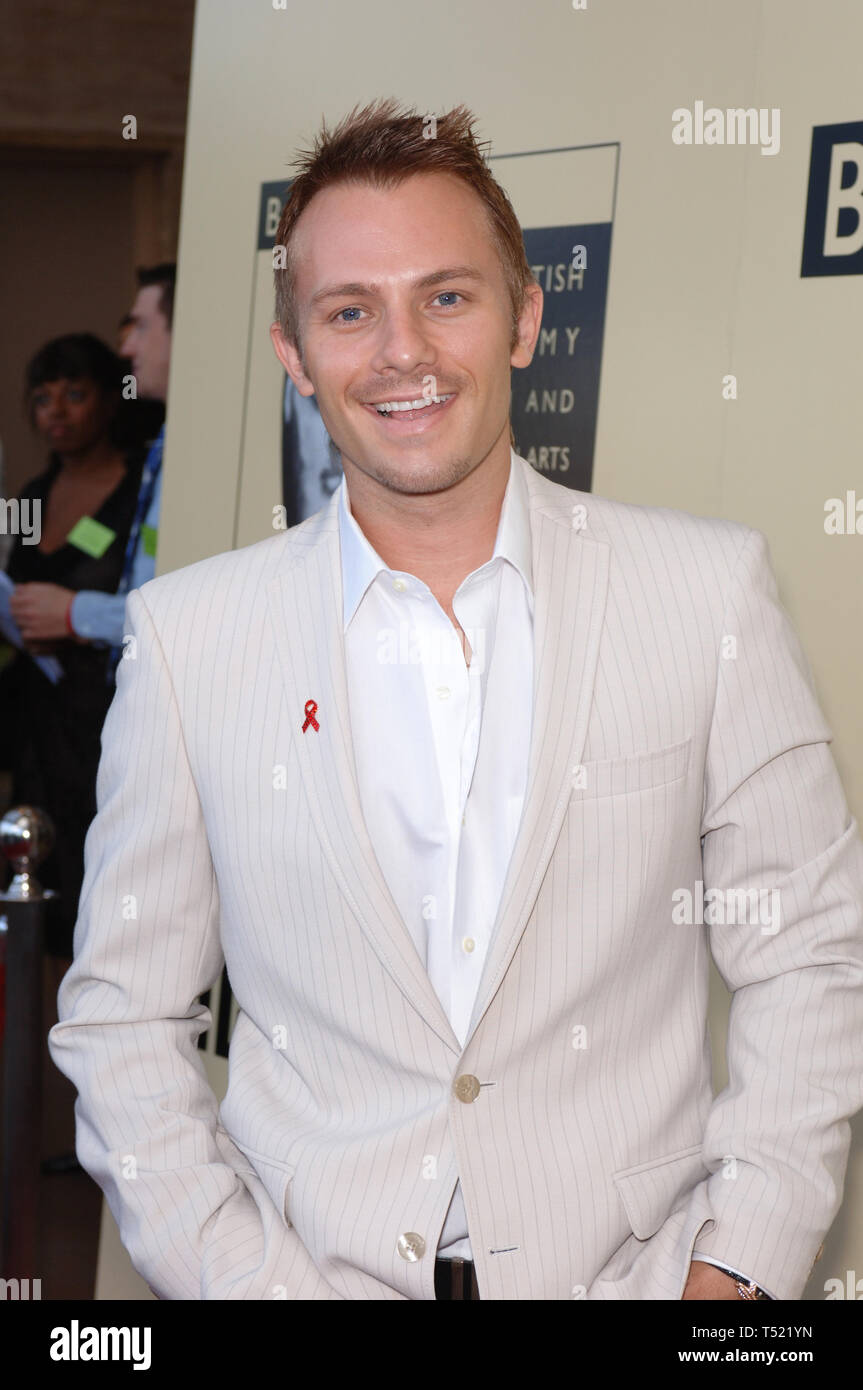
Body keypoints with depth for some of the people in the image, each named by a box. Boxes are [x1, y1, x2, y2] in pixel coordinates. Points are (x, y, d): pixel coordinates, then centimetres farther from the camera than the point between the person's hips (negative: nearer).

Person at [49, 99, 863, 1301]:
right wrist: (246, 1281, -6)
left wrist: (735, 1268, -5)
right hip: (306, 1268, 0)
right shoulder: (188, 634, 1)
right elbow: (123, 1021, 5)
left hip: (631, 1271, 1)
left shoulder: (713, 588, 0)